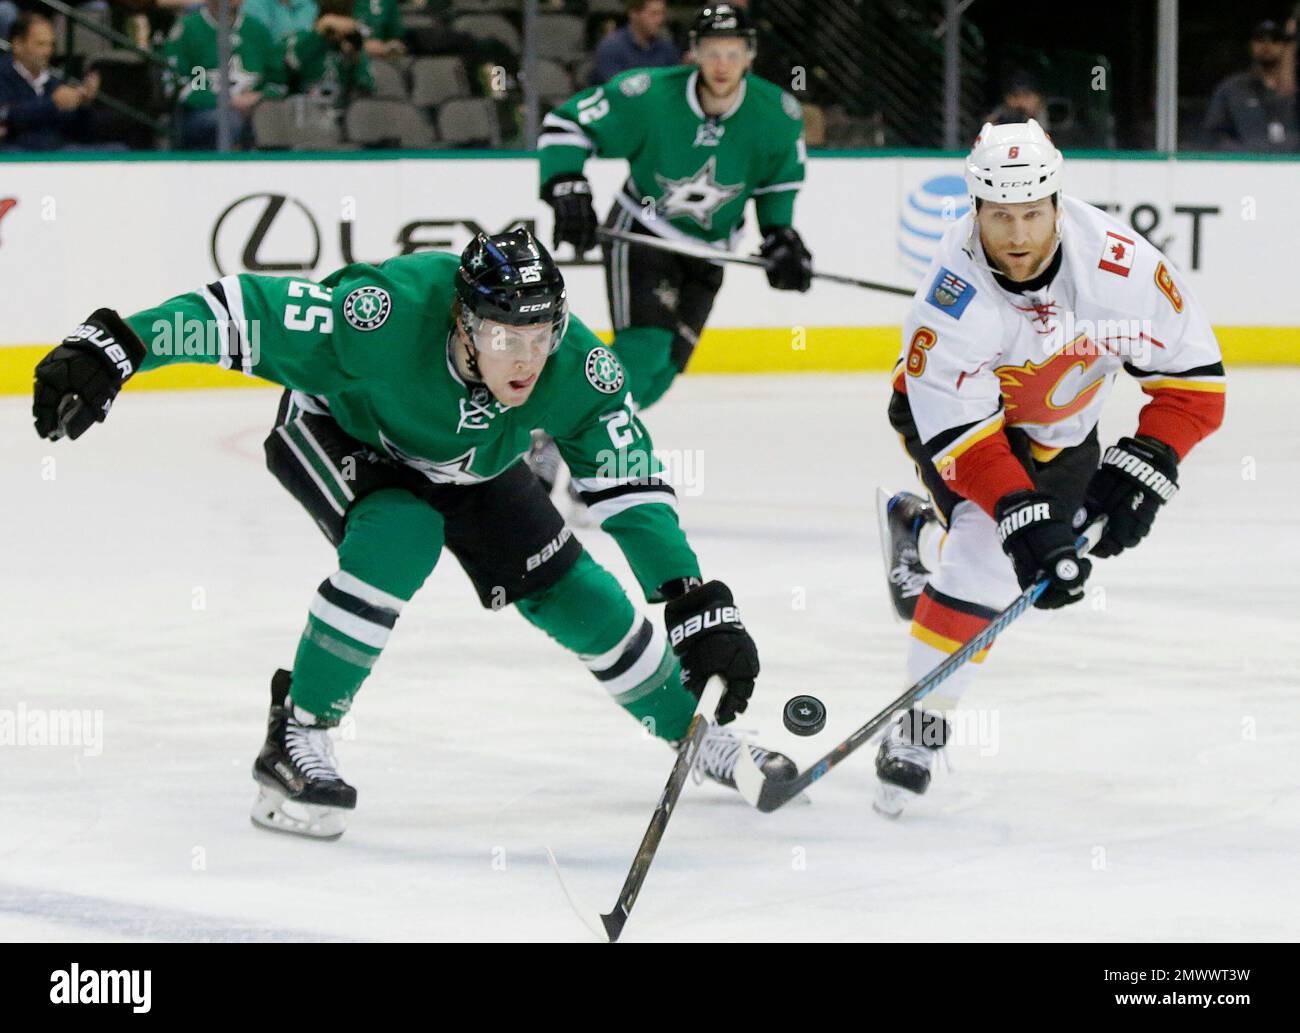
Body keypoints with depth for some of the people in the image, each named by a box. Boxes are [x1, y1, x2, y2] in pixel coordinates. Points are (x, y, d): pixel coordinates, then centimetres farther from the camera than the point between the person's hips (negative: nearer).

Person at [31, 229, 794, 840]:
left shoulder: (577, 368, -31)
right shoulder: (388, 314, -43)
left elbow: (634, 487, -26)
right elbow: (247, 312, -39)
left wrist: (702, 608, -34)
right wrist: (112, 347, -46)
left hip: (468, 467, 4)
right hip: (337, 434, -4)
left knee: (573, 595, 2)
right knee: (399, 540, -33)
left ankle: (707, 739, 24)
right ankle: (297, 738, -18)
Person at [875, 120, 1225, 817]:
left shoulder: (1121, 264, -30)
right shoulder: (954, 294, -35)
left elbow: (1191, 371, -18)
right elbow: (959, 428, -33)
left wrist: (1143, 467, -25)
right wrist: (1023, 521, -42)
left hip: (1060, 429, 4)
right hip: (954, 403, -4)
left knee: (1053, 568, -3)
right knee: (988, 553, -25)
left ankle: (920, 536, 29)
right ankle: (920, 725, -11)